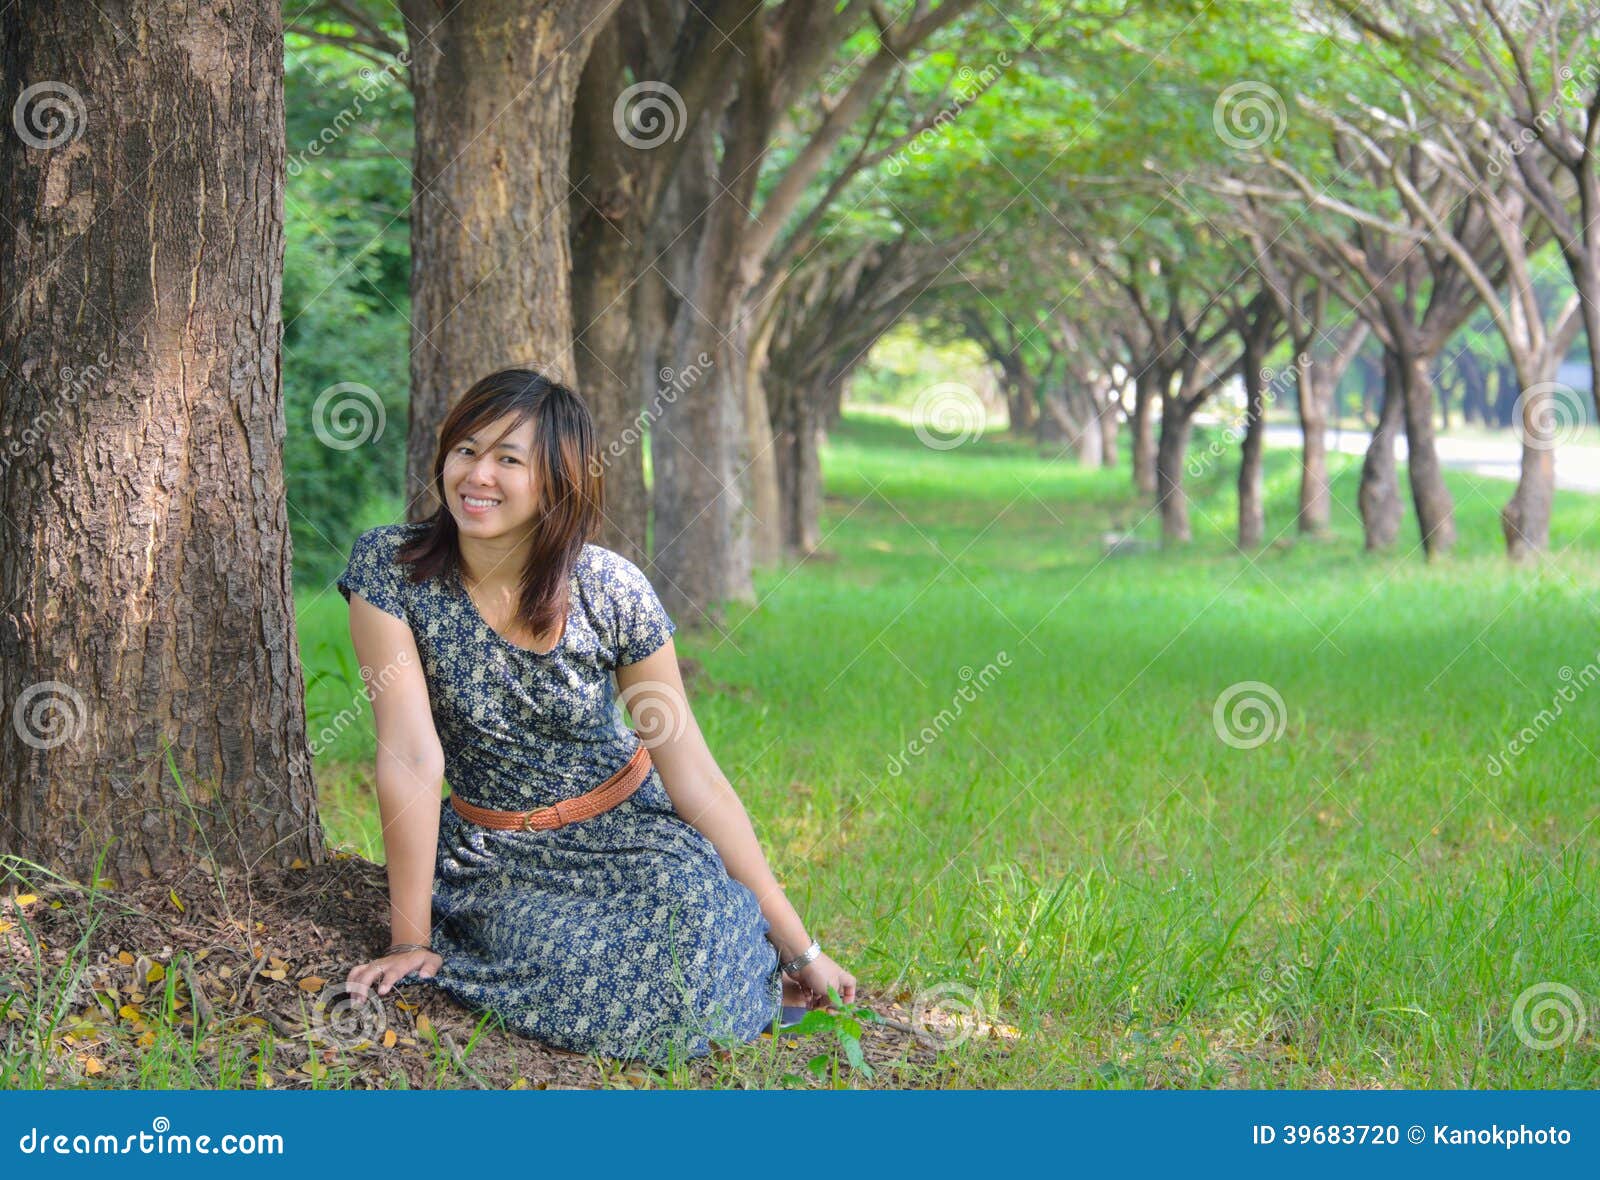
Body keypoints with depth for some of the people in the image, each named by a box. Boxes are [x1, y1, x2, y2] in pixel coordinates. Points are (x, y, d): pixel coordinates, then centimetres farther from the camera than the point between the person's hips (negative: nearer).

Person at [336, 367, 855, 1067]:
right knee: (594, 987, -30)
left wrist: (797, 942, -10)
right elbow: (411, 757, -19)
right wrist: (410, 941, -20)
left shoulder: (613, 591, -12)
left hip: (633, 836, 1)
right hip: (496, 858, -1)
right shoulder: (391, 569, -14)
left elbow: (694, 777, -9)